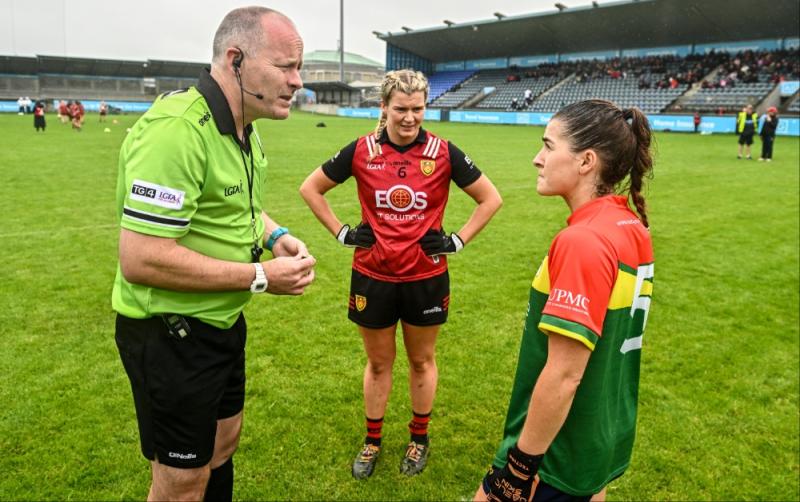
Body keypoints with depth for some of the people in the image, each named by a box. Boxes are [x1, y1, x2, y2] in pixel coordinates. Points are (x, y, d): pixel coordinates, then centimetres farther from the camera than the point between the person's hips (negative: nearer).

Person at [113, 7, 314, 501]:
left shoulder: (244, 128, 3)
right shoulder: (176, 130, -28)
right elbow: (140, 260, -32)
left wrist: (274, 234, -1)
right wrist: (260, 277, -25)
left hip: (224, 321, 9)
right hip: (171, 333, -9)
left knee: (224, 438, 26)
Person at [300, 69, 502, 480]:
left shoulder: (443, 152, -8)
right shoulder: (362, 151, -6)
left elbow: (491, 199, 1)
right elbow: (310, 188, 6)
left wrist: (458, 240, -5)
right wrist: (341, 233, 0)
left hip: (426, 276, 0)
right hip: (373, 276, 1)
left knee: (421, 360, 16)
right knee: (378, 362, 15)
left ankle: (419, 437, 37)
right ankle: (372, 441, 34)